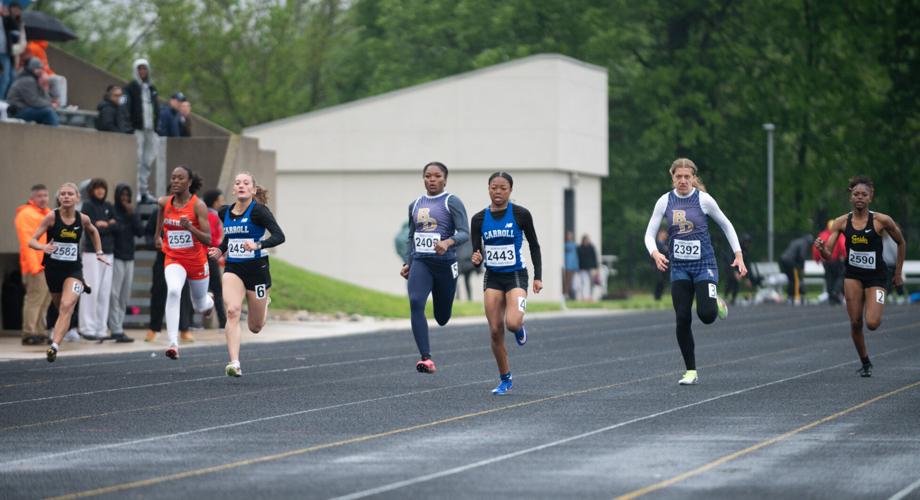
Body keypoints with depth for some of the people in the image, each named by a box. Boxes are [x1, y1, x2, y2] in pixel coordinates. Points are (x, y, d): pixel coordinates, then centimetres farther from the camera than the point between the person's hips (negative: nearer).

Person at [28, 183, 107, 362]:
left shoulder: (83, 219, -4)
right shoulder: (52, 217, -10)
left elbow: (93, 231, 21)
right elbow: (31, 241, -12)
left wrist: (99, 252, 18)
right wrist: (43, 247, -32)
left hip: (74, 269, -1)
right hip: (53, 268, 1)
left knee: (66, 307, -21)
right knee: (61, 308, 19)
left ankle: (54, 346, -28)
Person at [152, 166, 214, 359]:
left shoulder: (198, 205, -14)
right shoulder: (164, 203, -3)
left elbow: (208, 239, -17)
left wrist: (190, 227, -33)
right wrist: (157, 234, 22)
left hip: (197, 261, -1)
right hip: (173, 259, 1)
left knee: (200, 306, 17)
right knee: (173, 291, -31)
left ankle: (208, 301, 59)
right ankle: (173, 343, -36)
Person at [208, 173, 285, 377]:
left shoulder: (258, 210, -11)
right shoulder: (225, 212, 6)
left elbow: (279, 236, -19)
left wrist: (258, 245, -34)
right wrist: (220, 250, 6)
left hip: (257, 268, -3)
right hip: (233, 268, 3)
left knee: (255, 327, 9)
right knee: (232, 310, -25)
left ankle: (264, 304, 46)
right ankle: (234, 364, -27)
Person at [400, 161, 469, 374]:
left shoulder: (452, 202, -3)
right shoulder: (415, 205, 12)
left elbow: (465, 233, -12)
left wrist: (448, 242, -31)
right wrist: (407, 263, 16)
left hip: (445, 263, -3)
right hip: (420, 262, 3)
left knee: (442, 318, 8)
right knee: (416, 303, -24)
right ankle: (426, 358, -28)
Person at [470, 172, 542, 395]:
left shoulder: (520, 214, -6)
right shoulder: (479, 219, 0)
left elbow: (534, 246, 3)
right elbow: (476, 251, 4)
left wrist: (538, 276, 0)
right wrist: (476, 259, -20)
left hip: (516, 276, -3)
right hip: (492, 278, 3)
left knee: (512, 323, -24)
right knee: (495, 331, -1)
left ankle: (520, 328, 16)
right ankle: (505, 380, 14)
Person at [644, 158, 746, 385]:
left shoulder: (703, 199, -6)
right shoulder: (665, 202, 0)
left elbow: (726, 225, 7)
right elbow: (649, 234, 1)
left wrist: (739, 256, 2)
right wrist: (655, 254, -20)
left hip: (704, 265, -2)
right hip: (679, 267, 2)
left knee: (706, 315, -18)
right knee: (683, 320, -4)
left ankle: (716, 303, 21)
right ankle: (691, 371, 8)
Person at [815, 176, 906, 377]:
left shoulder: (882, 221, -11)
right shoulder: (842, 222, -5)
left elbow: (901, 243, 5)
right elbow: (828, 254, -8)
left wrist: (898, 273, 8)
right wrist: (822, 249, -32)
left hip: (876, 277, -2)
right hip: (853, 275, 2)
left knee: (872, 323, -16)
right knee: (855, 323, -1)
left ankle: (874, 311, 22)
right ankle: (865, 363, 19)